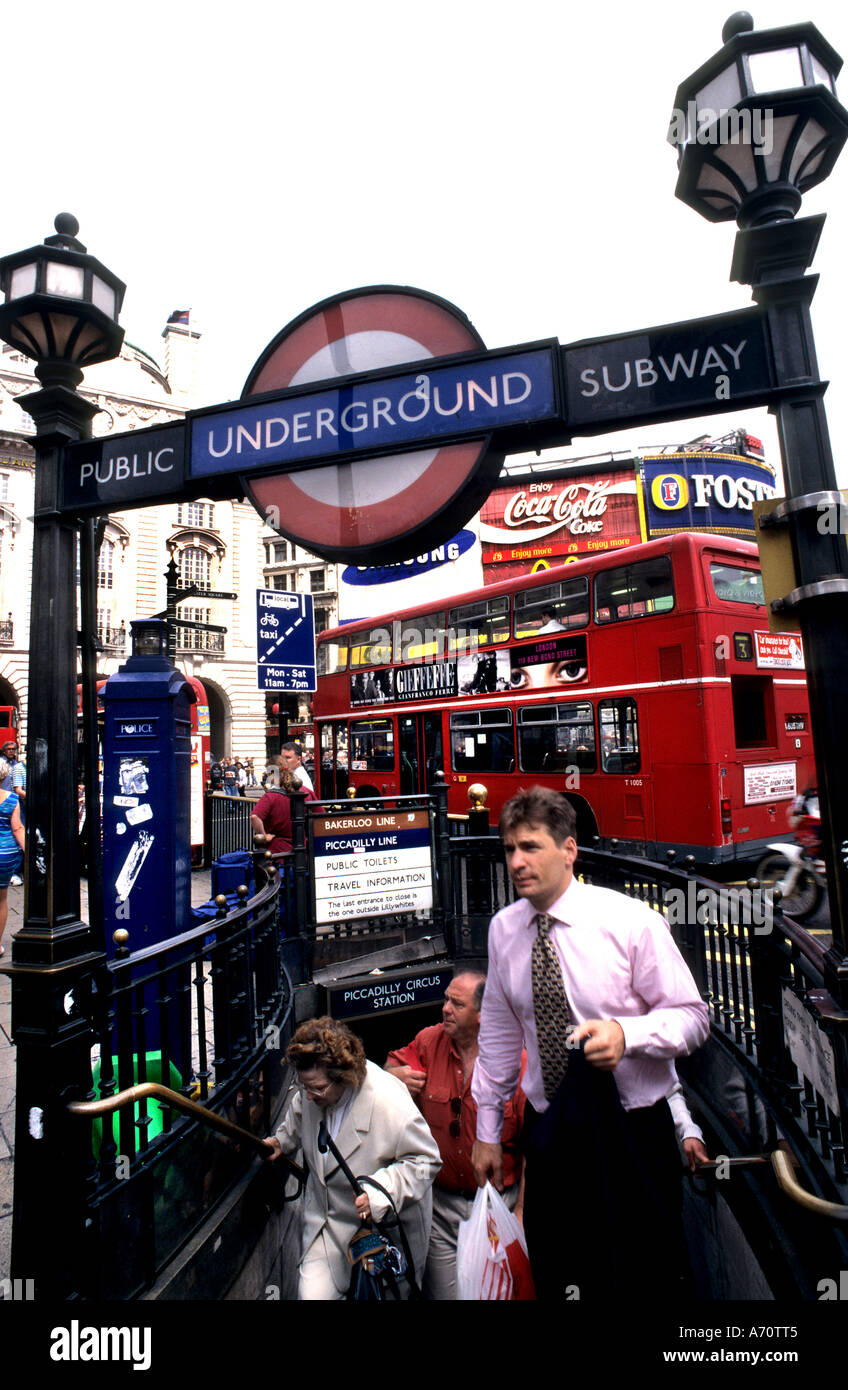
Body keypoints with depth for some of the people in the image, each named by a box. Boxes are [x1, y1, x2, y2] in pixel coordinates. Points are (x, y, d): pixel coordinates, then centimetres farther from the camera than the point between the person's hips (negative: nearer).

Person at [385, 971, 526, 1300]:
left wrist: (522, 1209, -10)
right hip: (439, 1202, 2)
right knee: (443, 1292, 10)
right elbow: (394, 1064, 10)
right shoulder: (429, 1042, -9)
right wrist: (396, 1075, -13)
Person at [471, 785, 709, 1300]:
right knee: (557, 1278, 15)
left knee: (653, 1278, 11)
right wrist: (488, 1131, 11)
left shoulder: (631, 920, -16)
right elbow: (499, 1033, 5)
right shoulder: (504, 928, -5)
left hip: (634, 1133, -2)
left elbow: (692, 1014, -9)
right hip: (549, 1136, 3)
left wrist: (626, 1033, -28)